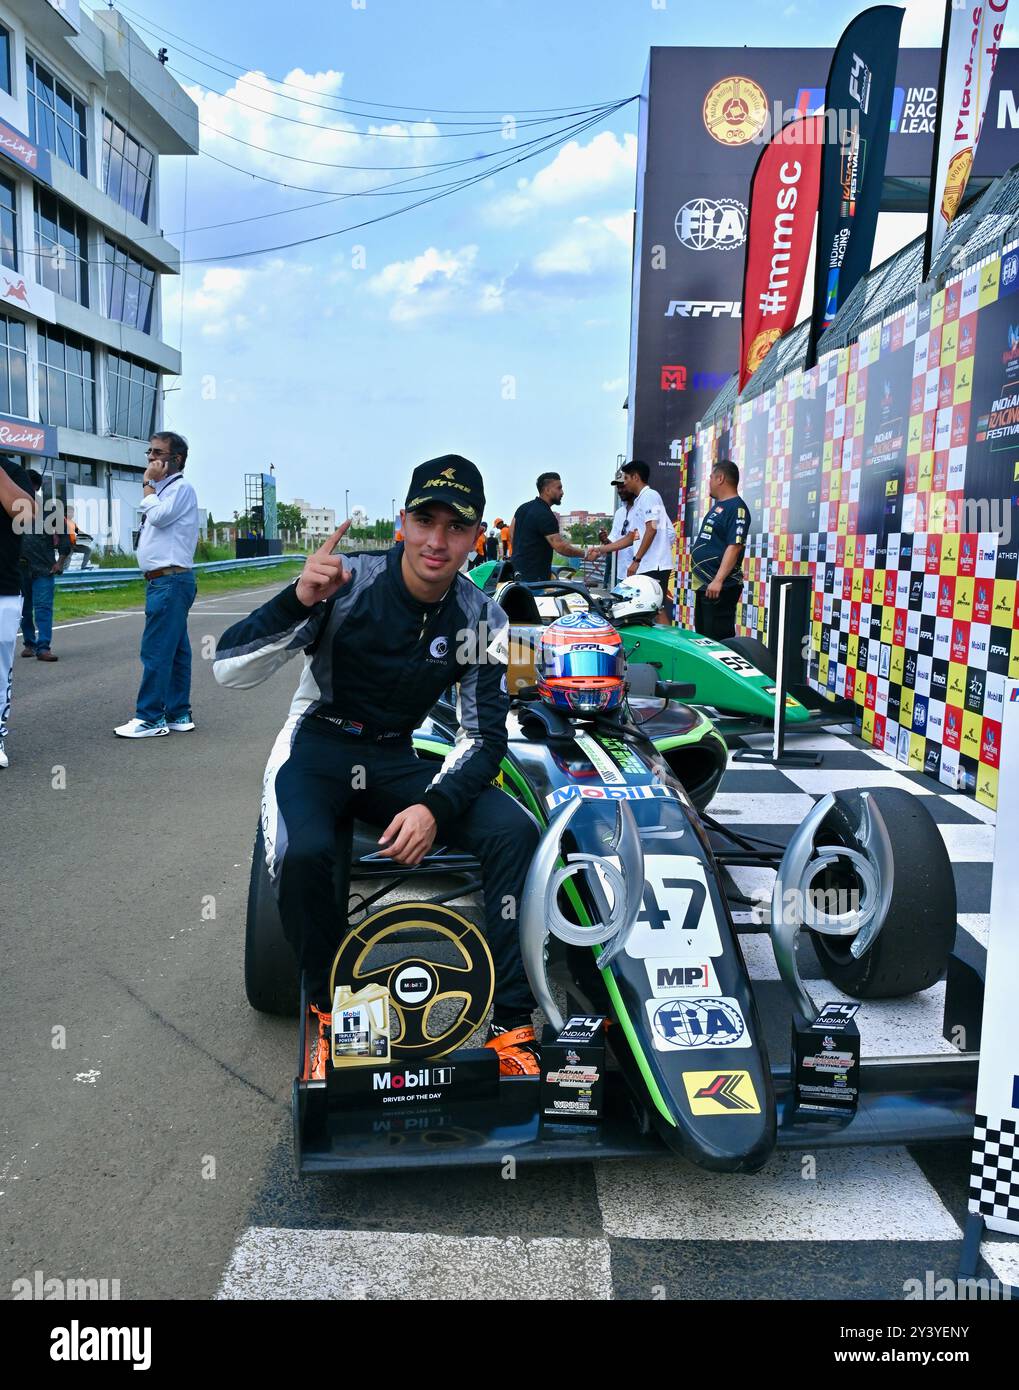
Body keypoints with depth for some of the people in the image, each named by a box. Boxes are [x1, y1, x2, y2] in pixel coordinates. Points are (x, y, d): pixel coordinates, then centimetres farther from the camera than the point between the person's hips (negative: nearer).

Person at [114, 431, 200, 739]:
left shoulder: (181, 488, -8)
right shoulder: (163, 489, 21)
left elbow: (159, 516, -21)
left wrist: (148, 484, -10)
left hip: (169, 580, -10)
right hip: (165, 581, 10)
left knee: (156, 651, -10)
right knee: (175, 650, 10)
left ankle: (150, 718, -6)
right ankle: (178, 714, 14)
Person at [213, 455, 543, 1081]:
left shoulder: (481, 620, -5)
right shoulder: (347, 582, -16)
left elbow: (484, 735, -3)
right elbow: (229, 669, -19)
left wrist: (434, 805, -21)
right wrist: (299, 600, -36)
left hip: (398, 760, 3)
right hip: (316, 748, -3)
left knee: (516, 830, -19)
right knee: (302, 852, -35)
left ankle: (511, 1027, -10)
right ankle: (329, 1008, -5)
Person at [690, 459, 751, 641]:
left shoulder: (737, 508, -14)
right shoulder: (717, 506, 17)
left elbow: (734, 547, -23)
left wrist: (718, 580, -30)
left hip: (720, 587, -10)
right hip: (704, 585, 10)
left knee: (719, 638, -10)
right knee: (702, 636, 16)